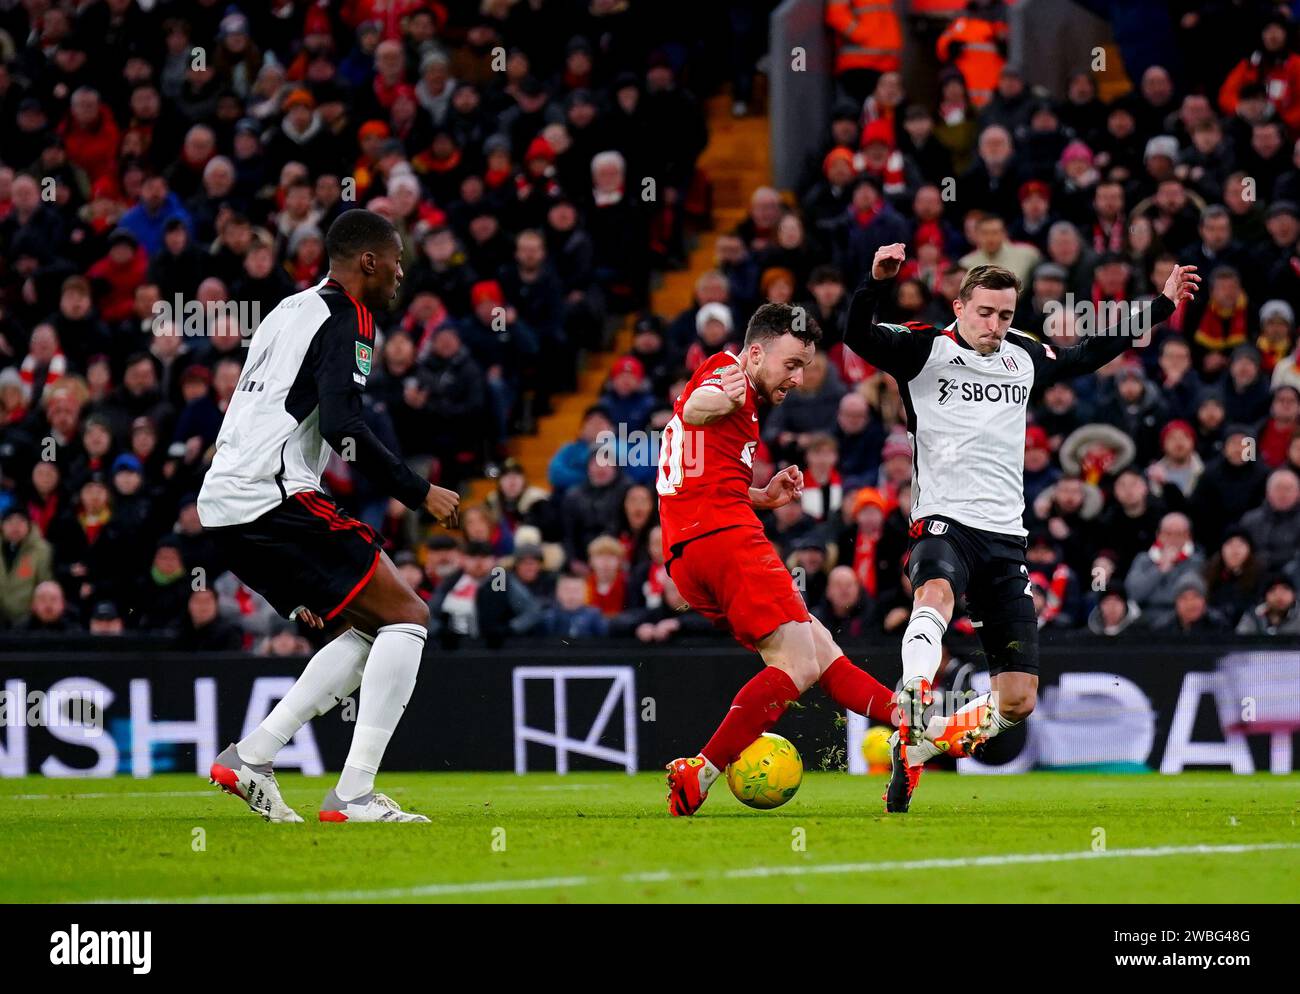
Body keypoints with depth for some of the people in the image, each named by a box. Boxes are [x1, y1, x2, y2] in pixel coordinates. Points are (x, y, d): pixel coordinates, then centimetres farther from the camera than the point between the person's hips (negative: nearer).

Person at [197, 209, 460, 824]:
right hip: (275, 497, -9)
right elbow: (341, 425, -19)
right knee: (407, 617, -4)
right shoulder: (347, 318, -5)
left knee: (373, 629, 16)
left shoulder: (290, 311, 24)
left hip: (222, 506, 9)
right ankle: (353, 795, -12)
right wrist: (419, 493, -11)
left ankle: (252, 756, 6)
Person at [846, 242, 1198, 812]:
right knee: (936, 593, -42)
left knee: (1018, 700, 0)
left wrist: (1163, 305, 36)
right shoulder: (925, 349, 0)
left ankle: (919, 745, 18)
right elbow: (858, 336, -16)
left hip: (1006, 537, 5)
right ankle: (914, 713, -56)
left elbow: (1088, 355, 33)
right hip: (944, 523, -5)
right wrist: (878, 282, -35)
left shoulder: (1025, 356, 16)